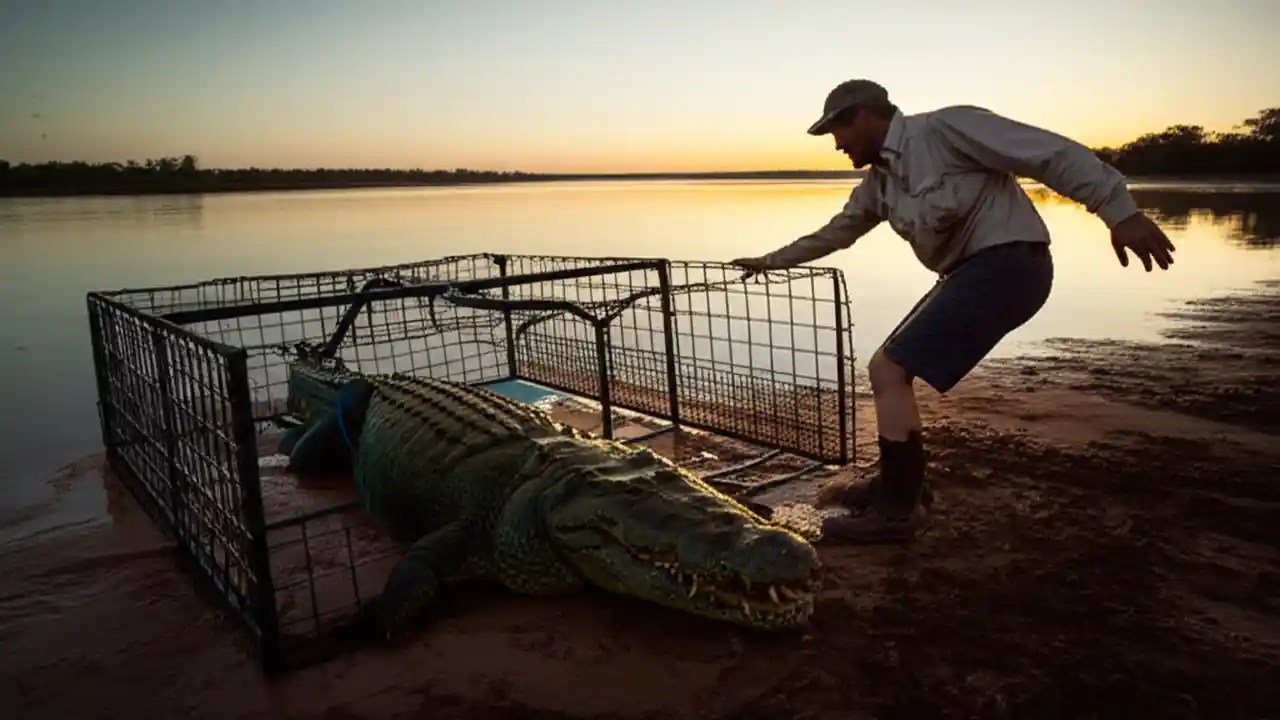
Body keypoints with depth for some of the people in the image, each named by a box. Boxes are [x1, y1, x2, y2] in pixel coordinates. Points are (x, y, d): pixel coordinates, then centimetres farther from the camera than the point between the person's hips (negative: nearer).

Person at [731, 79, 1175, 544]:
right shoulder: (879, 182, 14)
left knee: (889, 371, -14)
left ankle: (898, 512, -6)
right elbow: (834, 233, 30)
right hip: (969, 272, 9)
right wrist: (770, 261, 36)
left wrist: (1121, 213, -21)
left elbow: (1054, 154, -15)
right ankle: (899, 485, 27)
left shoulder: (944, 127, -12)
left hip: (1007, 263, -9)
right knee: (887, 371, 13)